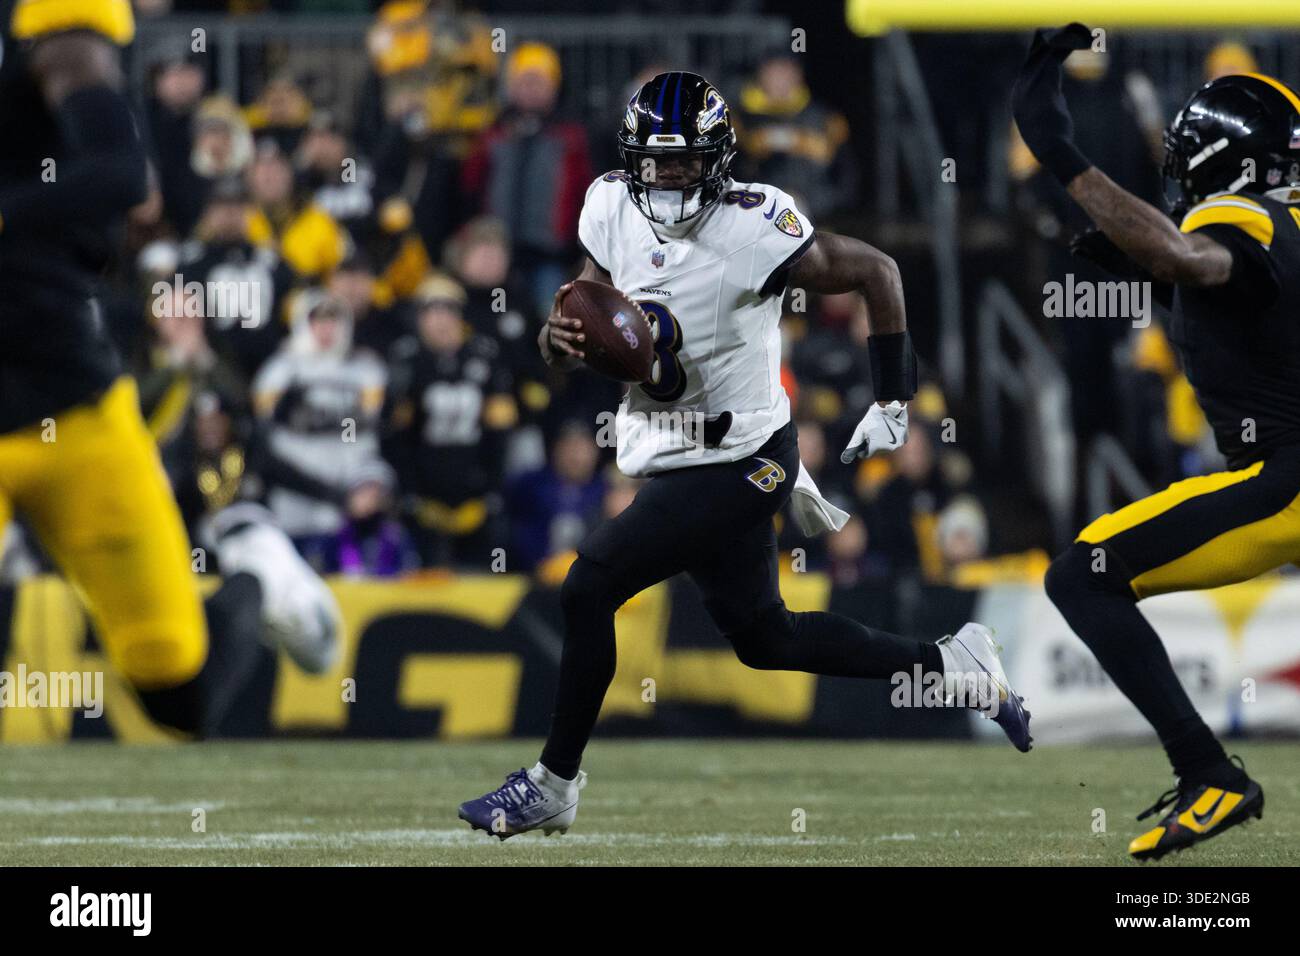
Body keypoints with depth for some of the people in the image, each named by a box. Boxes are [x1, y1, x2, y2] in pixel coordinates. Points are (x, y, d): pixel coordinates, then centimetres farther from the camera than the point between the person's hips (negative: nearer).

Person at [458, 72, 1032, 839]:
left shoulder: (751, 230, -23)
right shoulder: (614, 212, -3)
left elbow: (877, 271, -12)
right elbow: (582, 330, 4)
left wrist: (893, 401, -9)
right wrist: (562, 337, -22)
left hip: (735, 466, -8)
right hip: (674, 460, 8)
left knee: (589, 588, -13)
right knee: (764, 638, 19)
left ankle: (553, 787, 2)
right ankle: (953, 668, 33)